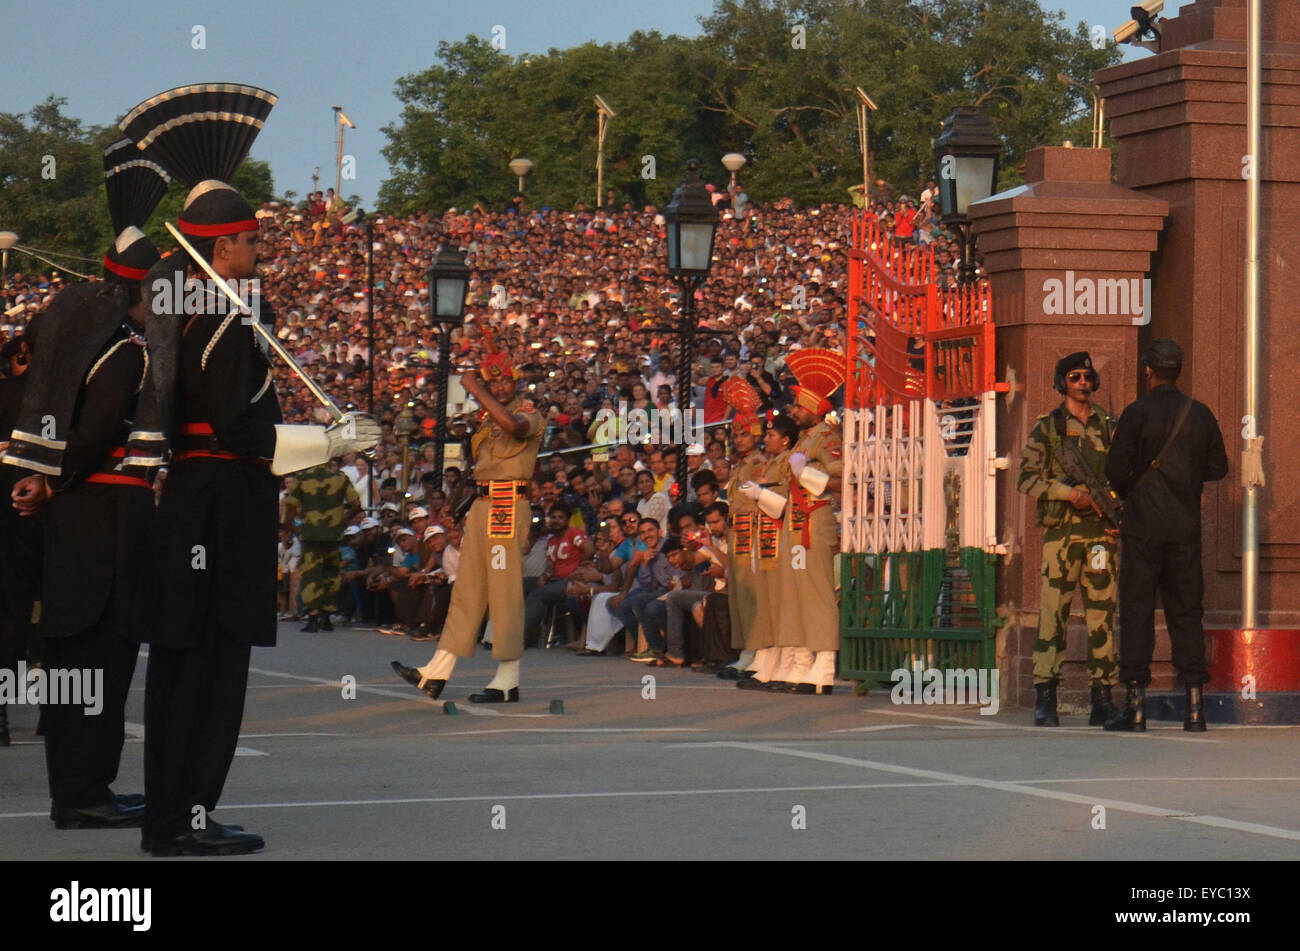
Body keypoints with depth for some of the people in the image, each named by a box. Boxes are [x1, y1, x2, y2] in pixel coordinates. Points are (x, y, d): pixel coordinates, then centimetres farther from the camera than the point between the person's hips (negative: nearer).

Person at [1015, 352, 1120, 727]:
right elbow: (1027, 478, -1)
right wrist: (1070, 493, -14)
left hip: (1103, 531, 3)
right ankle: (1045, 699, -4)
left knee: (1103, 616, 2)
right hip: (1061, 530, -3)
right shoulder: (1047, 427, 5)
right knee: (1053, 612, -6)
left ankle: (1102, 699, 6)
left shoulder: (1109, 427, 14)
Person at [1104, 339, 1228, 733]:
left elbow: (1116, 470, -10)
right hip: (1186, 528, 4)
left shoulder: (1137, 413, -7)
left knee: (1136, 610, -1)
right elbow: (1218, 467, 10)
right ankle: (1195, 704, 3)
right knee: (1186, 611, 8)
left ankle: (1136, 703, -5)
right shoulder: (1201, 414, 5)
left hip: (1143, 526, -4)